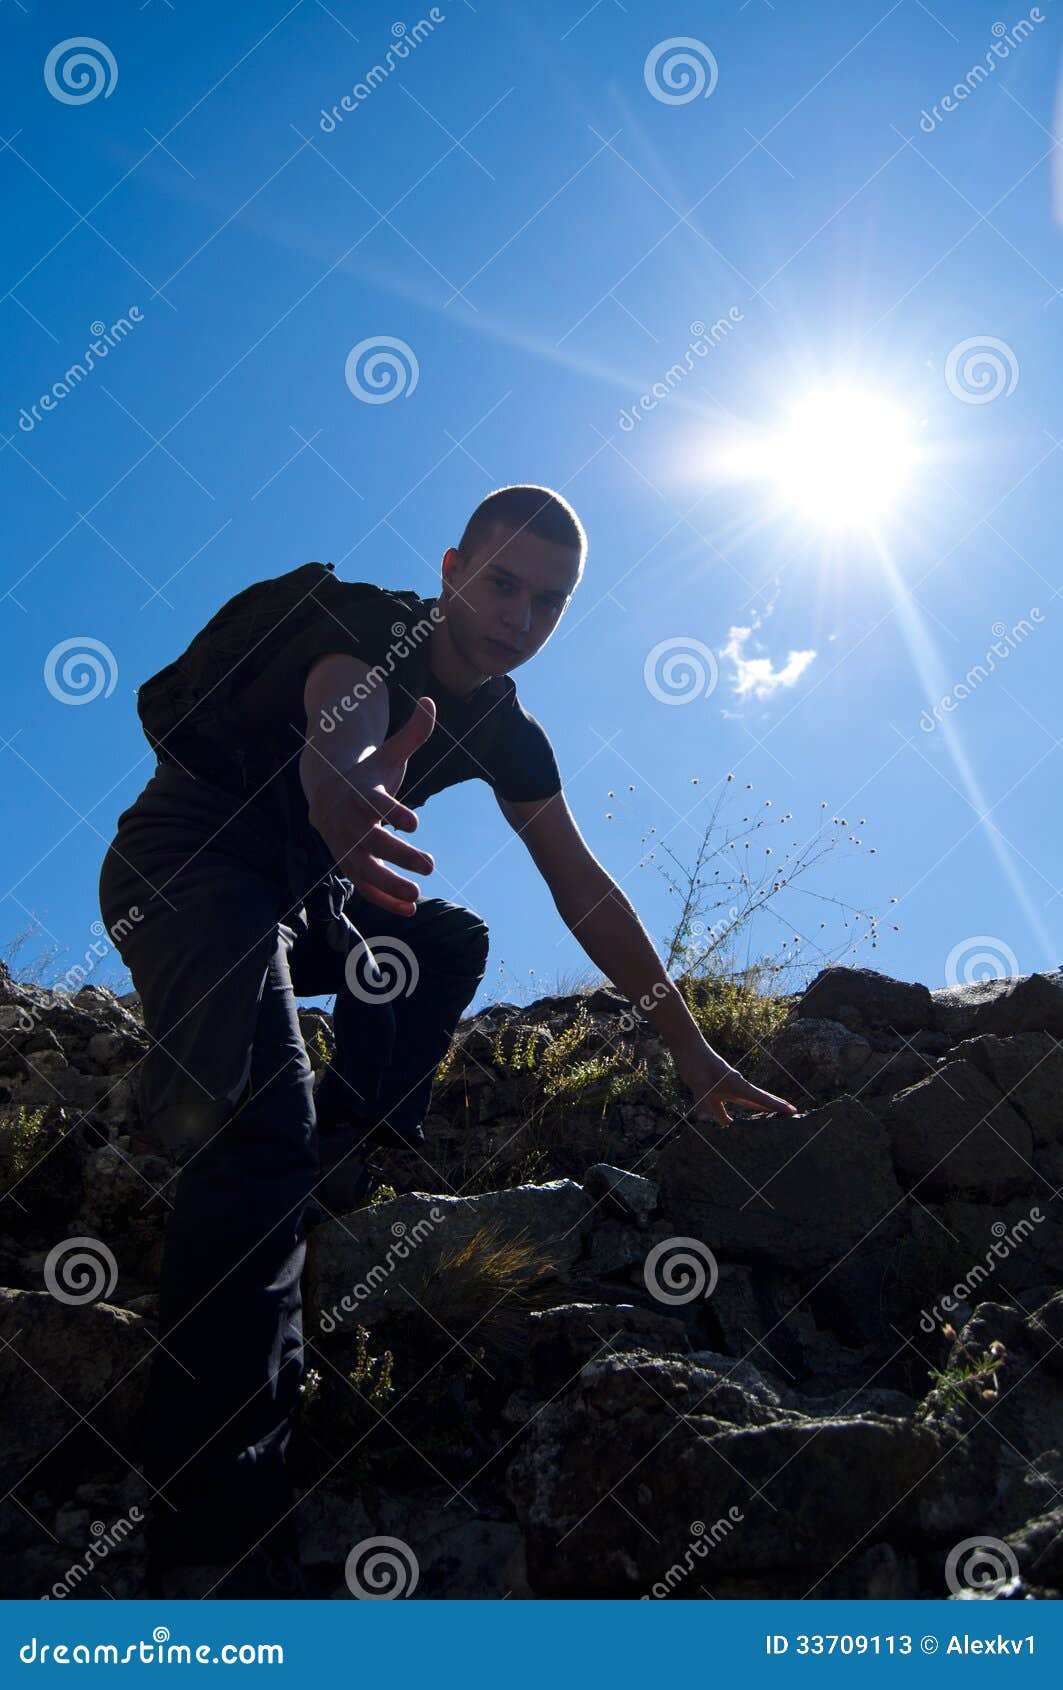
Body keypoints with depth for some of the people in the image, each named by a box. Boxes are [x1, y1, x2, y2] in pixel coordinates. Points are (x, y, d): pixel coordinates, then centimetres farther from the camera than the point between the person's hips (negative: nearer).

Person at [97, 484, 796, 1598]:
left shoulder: (507, 736, 1)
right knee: (267, 1124, -28)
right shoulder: (366, 630, -20)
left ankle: (338, 1180, -7)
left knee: (454, 939, -4)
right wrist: (342, 791, -70)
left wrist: (693, 1051, -1)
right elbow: (339, 721, -45)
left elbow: (587, 892, 3)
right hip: (181, 867, -9)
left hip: (294, 896, 9)